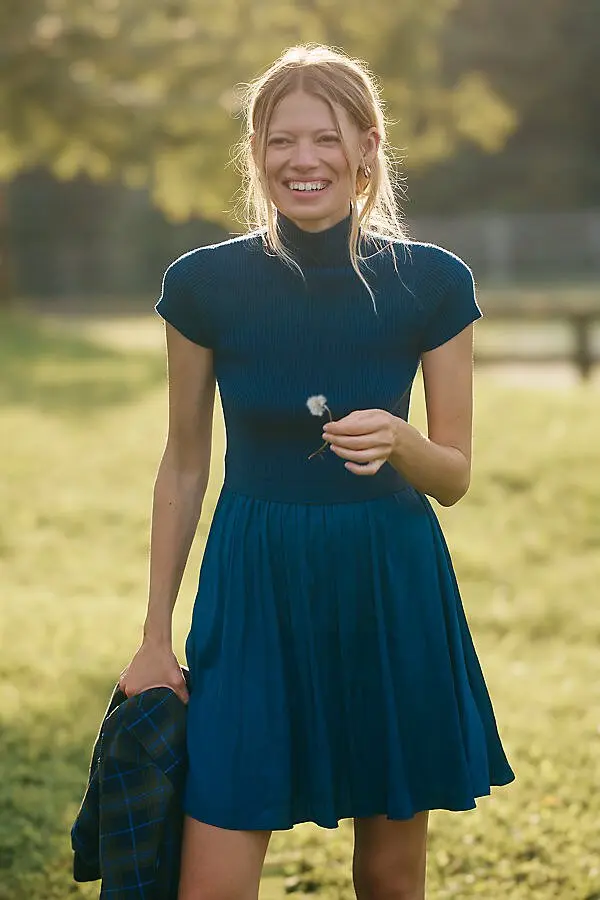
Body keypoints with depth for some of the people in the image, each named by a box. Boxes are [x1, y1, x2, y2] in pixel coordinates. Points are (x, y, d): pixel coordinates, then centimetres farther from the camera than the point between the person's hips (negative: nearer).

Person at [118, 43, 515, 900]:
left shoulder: (432, 283, -4)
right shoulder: (205, 284, -4)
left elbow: (455, 476, 2)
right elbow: (183, 467, 6)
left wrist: (398, 441, -21)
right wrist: (156, 635, 7)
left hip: (391, 586, 1)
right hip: (255, 582, 0)